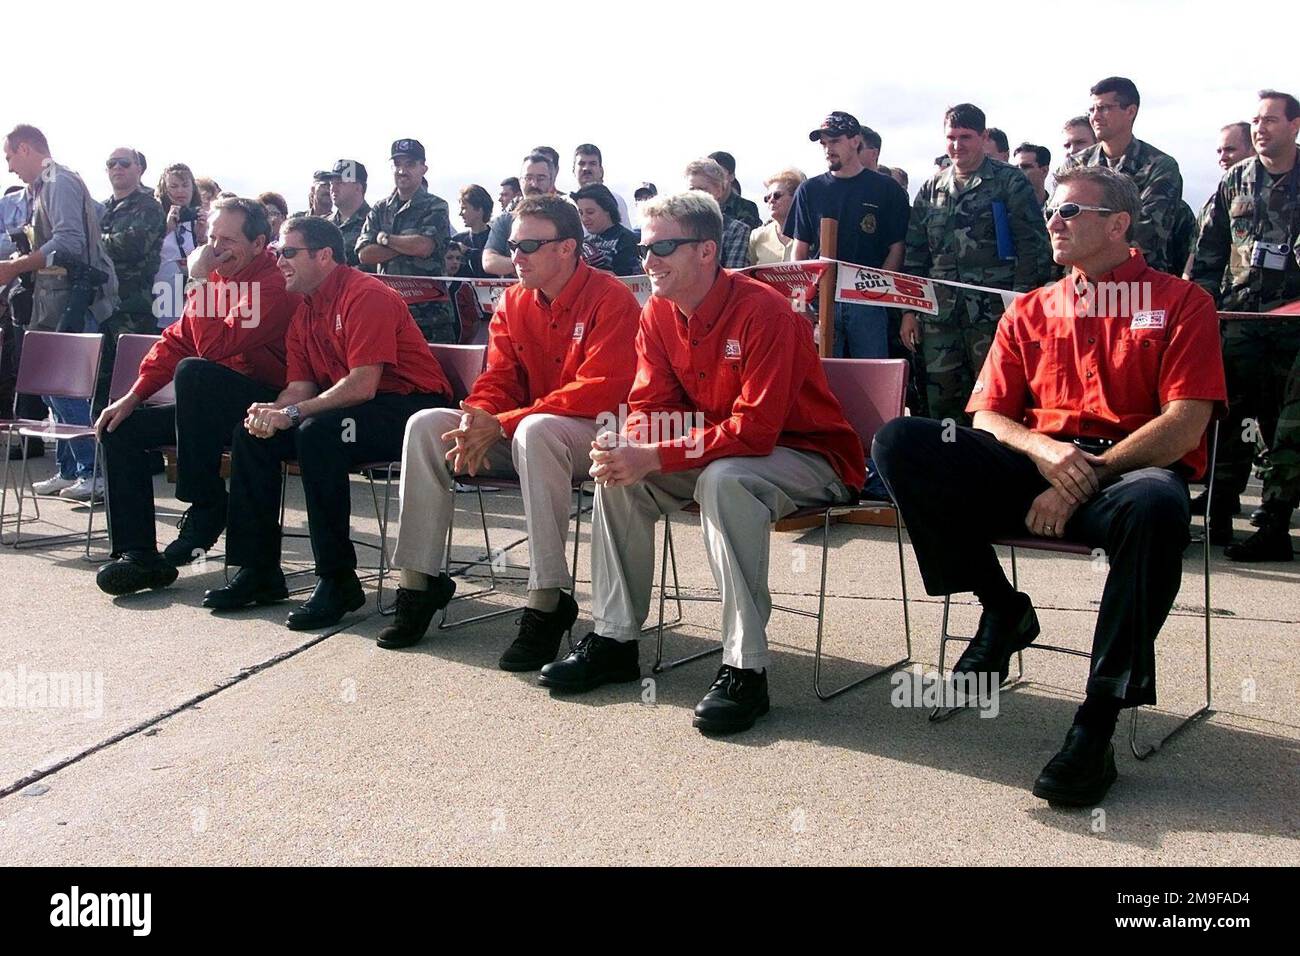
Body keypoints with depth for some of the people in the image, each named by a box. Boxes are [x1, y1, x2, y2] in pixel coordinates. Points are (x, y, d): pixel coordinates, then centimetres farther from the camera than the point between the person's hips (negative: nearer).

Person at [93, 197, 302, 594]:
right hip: (216, 407, 9)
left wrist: (200, 282, -19)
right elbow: (175, 341, 13)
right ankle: (139, 554, -3)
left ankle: (206, 509, -21)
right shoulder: (218, 277, 11)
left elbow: (215, 347, -27)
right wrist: (133, 396, 4)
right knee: (121, 428, 2)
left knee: (193, 372, -34)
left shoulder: (273, 285, -17)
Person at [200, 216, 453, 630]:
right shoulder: (305, 311, 13)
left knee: (317, 433, -33)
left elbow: (362, 385, -24)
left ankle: (339, 580, -24)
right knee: (252, 433, -1)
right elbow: (301, 386, 9)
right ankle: (259, 570, 4)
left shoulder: (366, 296, -16)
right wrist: (272, 410, -13)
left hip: (411, 406, -9)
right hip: (350, 407, 9)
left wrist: (293, 413, -22)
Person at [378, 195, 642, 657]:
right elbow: (497, 379, 8)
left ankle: (546, 603, -34)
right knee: (426, 424, -11)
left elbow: (601, 392, -22)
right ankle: (418, 581, -7)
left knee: (534, 431, -39)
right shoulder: (513, 302, 9)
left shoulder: (611, 299, -13)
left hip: (595, 432, -7)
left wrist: (502, 425, -25)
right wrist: (476, 421, -19)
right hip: (520, 436, 7)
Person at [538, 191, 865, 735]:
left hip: (810, 456, -7)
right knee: (618, 476, -8)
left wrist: (653, 457, -35)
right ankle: (613, 639, 2)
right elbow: (651, 405, 0)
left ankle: (745, 669, -31)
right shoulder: (658, 314, -1)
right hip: (721, 451, 7)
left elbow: (754, 430, -31)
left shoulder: (764, 311, -25)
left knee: (724, 480, -36)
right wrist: (627, 448, -24)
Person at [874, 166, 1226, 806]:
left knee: (1156, 503, -41)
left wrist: (1085, 479, -17)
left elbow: (1185, 423, -5)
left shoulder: (1180, 303, 8)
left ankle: (1098, 720, -28)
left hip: (1127, 470, -3)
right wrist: (1043, 450, -12)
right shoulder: (1030, 311, 20)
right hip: (1030, 469, 4)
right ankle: (1001, 610, -4)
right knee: (899, 442, -19)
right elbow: (986, 416, 11)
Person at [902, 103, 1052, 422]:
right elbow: (914, 254, 18)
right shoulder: (931, 190, 17)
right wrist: (909, 311, 11)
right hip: (938, 317, 4)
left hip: (993, 313, -4)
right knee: (940, 403, 5)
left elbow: (1034, 246, -2)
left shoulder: (1009, 182, 4)